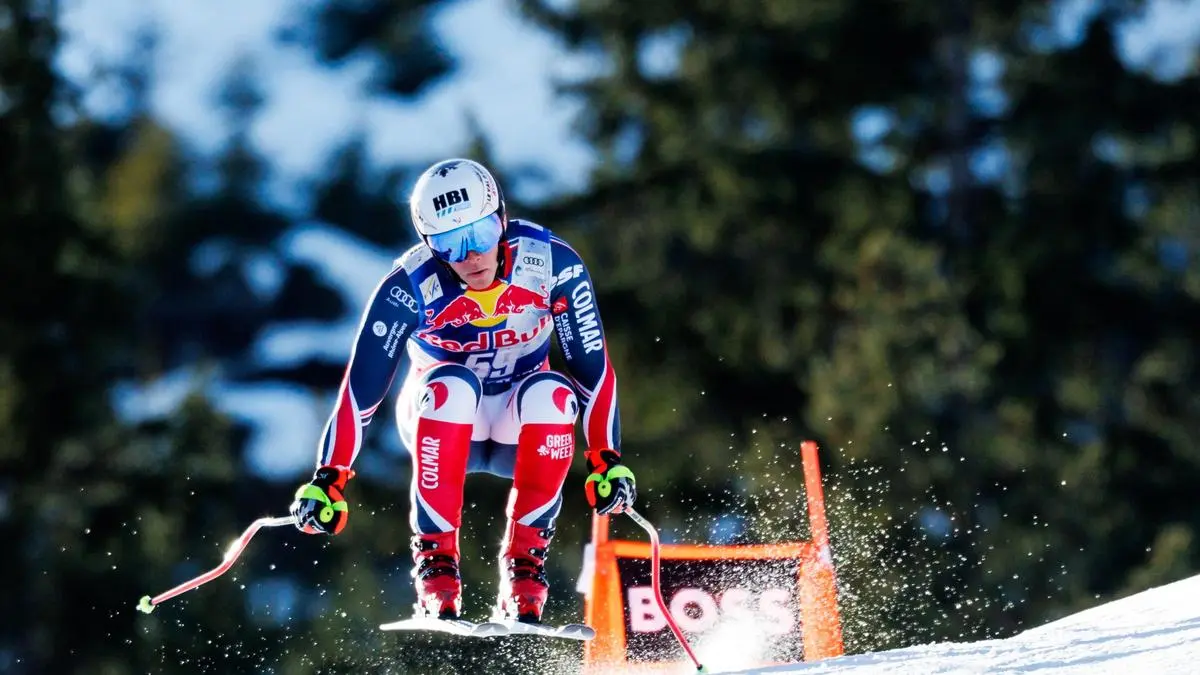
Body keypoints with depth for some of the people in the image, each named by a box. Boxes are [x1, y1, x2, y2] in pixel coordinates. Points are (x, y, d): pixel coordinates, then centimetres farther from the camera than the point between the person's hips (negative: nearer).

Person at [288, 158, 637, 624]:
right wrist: (328, 477, -24)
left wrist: (608, 459, -20)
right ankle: (434, 560, -30)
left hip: (518, 428, 1)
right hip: (438, 421, -1)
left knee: (551, 393, -34)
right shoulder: (409, 288, -24)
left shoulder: (552, 264, -21)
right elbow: (361, 385, -20)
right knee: (451, 385, -36)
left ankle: (524, 563, -24)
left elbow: (593, 366, -14)